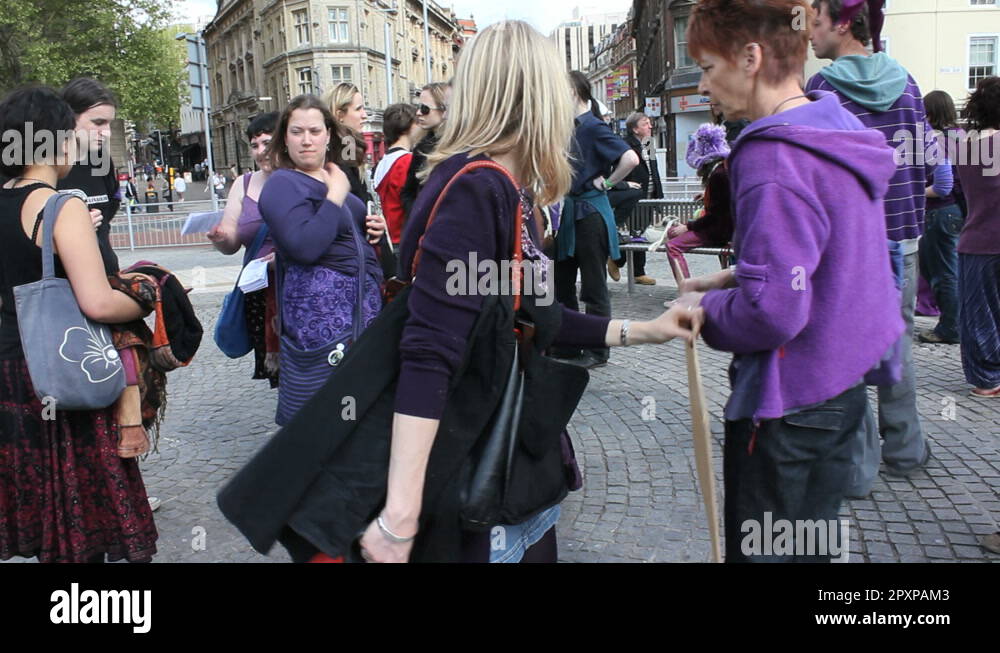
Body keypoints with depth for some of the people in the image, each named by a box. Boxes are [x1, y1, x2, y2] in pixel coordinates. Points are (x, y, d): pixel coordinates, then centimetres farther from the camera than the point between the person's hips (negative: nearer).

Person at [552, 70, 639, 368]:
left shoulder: (592, 126, -12)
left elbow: (630, 158, -25)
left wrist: (606, 183, -14)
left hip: (589, 212, -9)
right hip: (568, 212, 9)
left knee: (593, 287, 0)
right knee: (562, 283, 12)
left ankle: (597, 353, 11)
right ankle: (567, 347, 22)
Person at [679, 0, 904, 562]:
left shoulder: (773, 159, -24)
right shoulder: (841, 128, 5)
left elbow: (771, 310, -28)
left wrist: (705, 310, -10)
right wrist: (731, 278, 8)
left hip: (788, 403, -9)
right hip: (843, 383, 9)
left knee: (758, 551, 9)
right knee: (812, 545, 22)